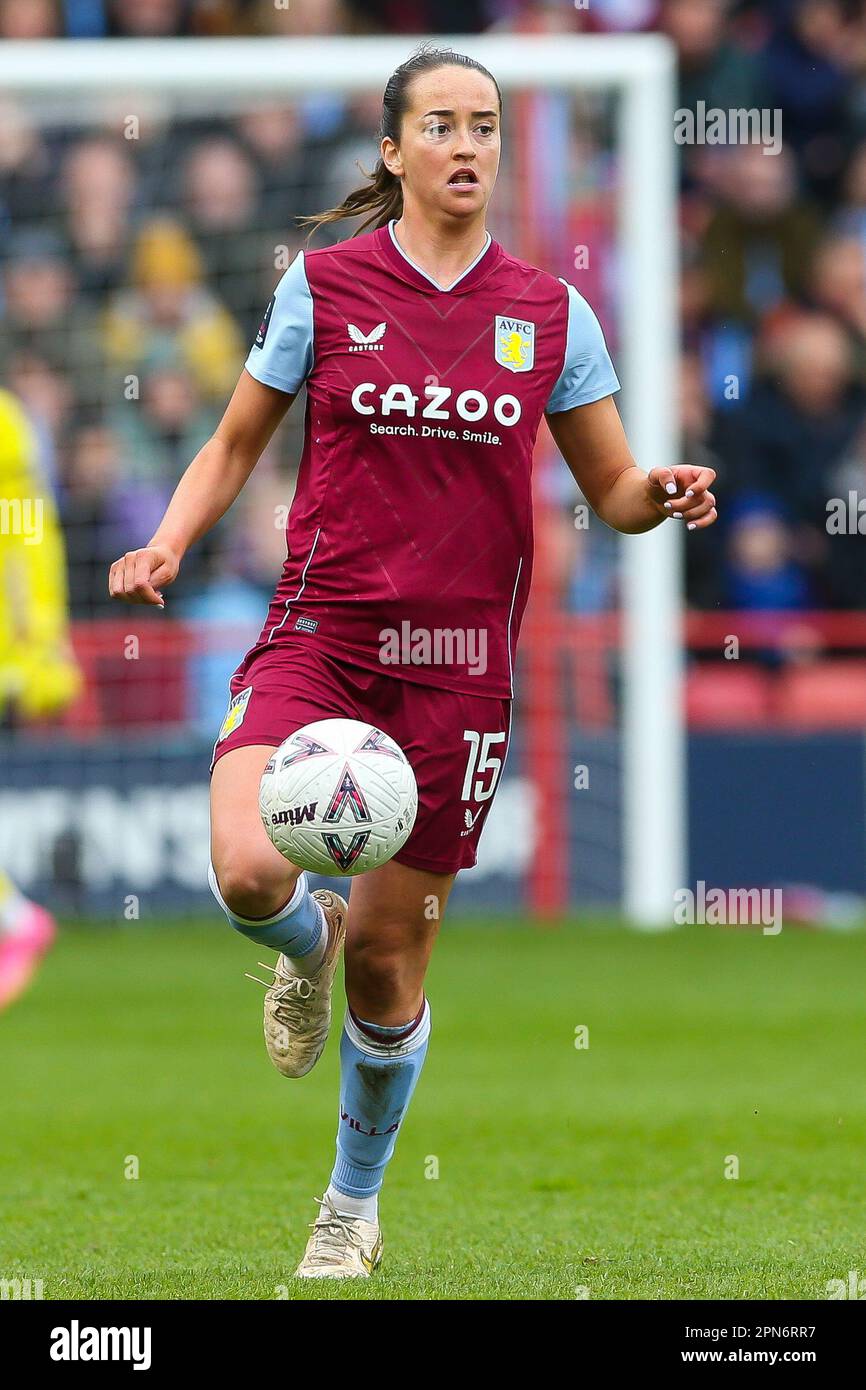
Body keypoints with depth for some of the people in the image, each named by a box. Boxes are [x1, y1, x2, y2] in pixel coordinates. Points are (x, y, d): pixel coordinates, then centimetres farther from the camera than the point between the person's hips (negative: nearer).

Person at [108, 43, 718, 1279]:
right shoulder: (324, 285, 0)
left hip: (459, 656, 1)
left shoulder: (548, 312, 4)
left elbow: (613, 492, 9)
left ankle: (352, 1209, 27)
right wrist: (170, 540, -8)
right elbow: (235, 446, 10)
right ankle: (307, 944, 13)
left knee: (391, 959, 4)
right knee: (250, 873, -26)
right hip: (322, 631, -1)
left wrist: (662, 494, -13)